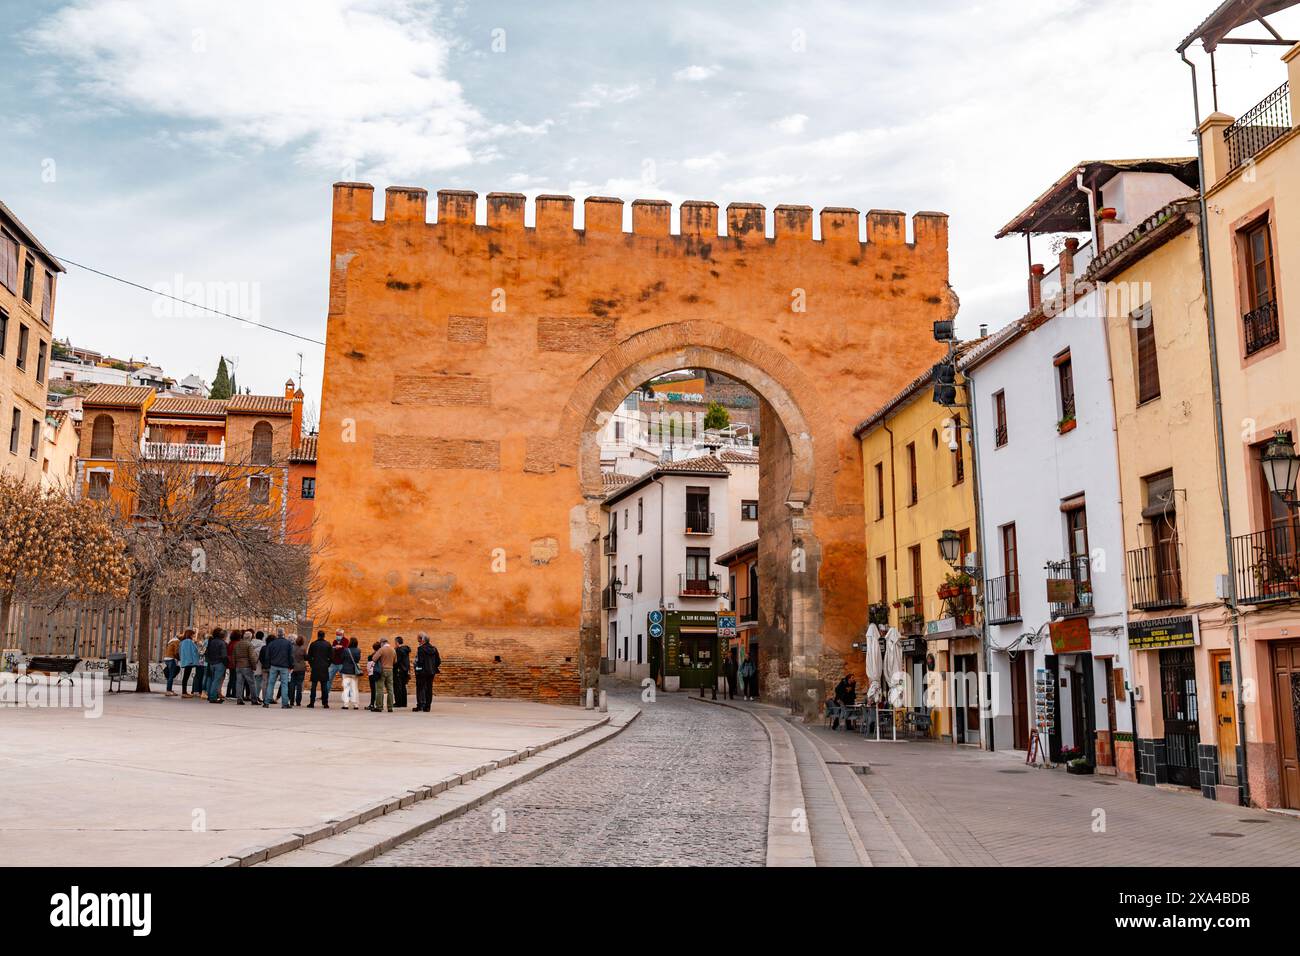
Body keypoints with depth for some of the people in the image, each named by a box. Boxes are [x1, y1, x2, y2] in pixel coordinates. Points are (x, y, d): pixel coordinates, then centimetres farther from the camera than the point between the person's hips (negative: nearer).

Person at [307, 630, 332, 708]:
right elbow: (331, 657, 3)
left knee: (313, 685, 4)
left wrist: (312, 664, 13)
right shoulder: (328, 645, 1)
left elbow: (309, 656, 2)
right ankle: (325, 703, 1)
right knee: (324, 686, 3)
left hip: (315, 667, 0)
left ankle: (312, 702, 0)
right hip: (324, 668, 0)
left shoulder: (313, 644, 0)